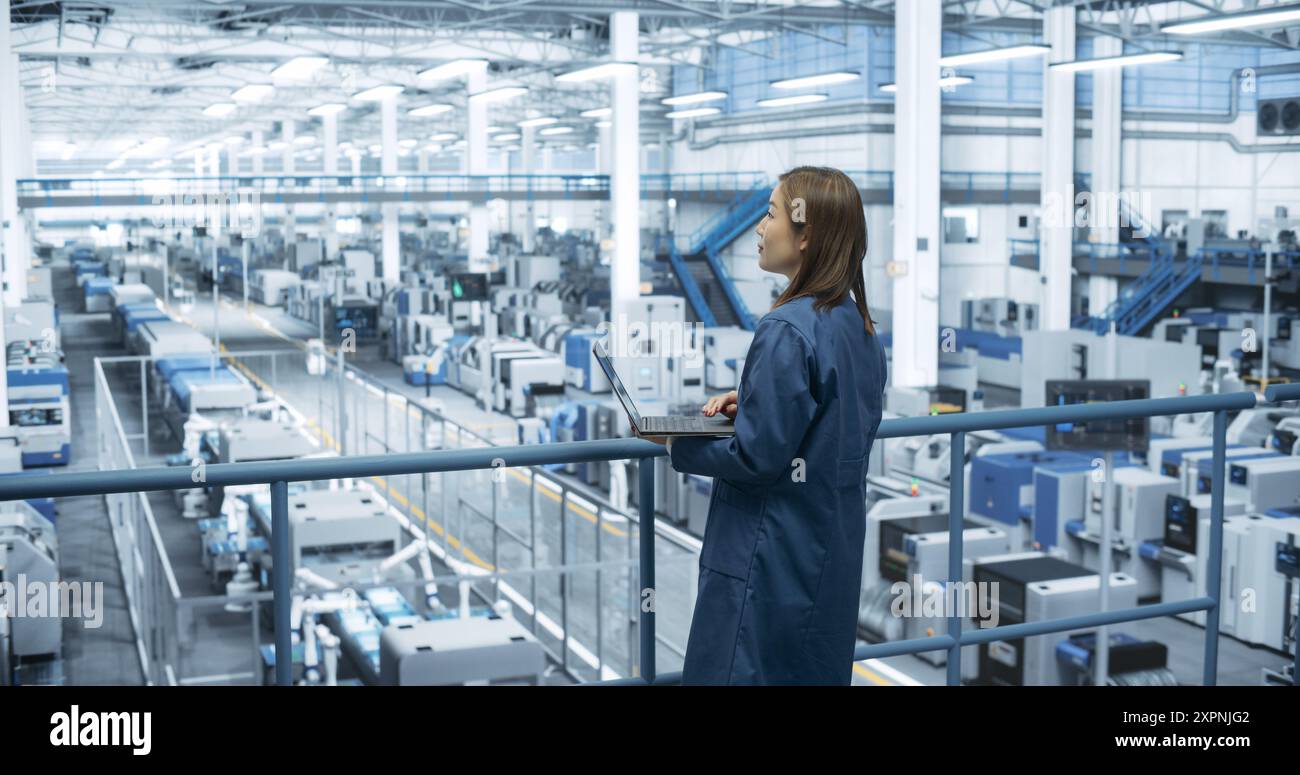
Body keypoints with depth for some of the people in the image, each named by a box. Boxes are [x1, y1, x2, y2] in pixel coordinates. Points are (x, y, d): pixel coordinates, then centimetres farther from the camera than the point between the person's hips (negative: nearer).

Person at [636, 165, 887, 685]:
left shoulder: (787, 331, -21)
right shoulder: (858, 325, 6)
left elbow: (756, 459, -20)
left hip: (771, 564, -9)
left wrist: (673, 443, -7)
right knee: (814, 672, 19)